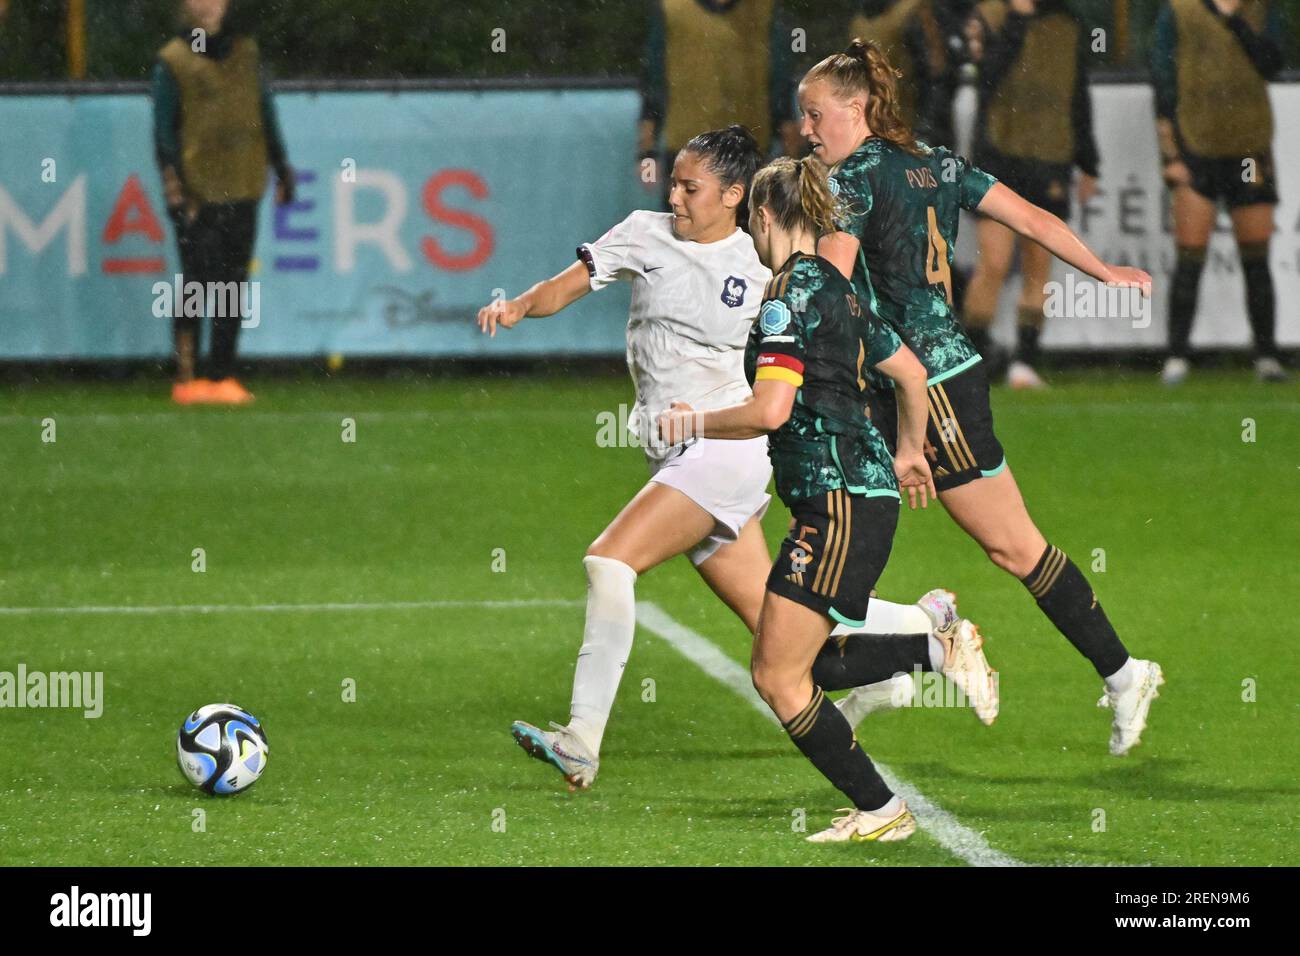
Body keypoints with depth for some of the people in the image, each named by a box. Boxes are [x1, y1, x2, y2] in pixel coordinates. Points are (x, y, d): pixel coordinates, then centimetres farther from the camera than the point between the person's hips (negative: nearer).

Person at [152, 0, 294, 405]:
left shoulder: (246, 53, 14)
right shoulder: (172, 61, 0)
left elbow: (266, 114, 20)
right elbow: (164, 129, -4)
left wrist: (281, 167, 15)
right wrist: (173, 183, -12)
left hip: (243, 189, 5)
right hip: (197, 195, -5)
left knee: (233, 285, 5)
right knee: (196, 284, -8)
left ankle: (222, 375, 10)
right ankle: (187, 377, -5)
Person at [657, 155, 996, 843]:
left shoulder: (790, 293, -13)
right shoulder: (836, 288, 15)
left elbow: (771, 410, -22)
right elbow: (911, 372, 26)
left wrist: (695, 424, -5)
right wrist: (909, 452, 42)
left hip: (841, 500, -10)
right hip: (866, 489, 10)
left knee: (778, 678, -6)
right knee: (782, 668, 14)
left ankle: (879, 811, -2)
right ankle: (939, 646, 12)